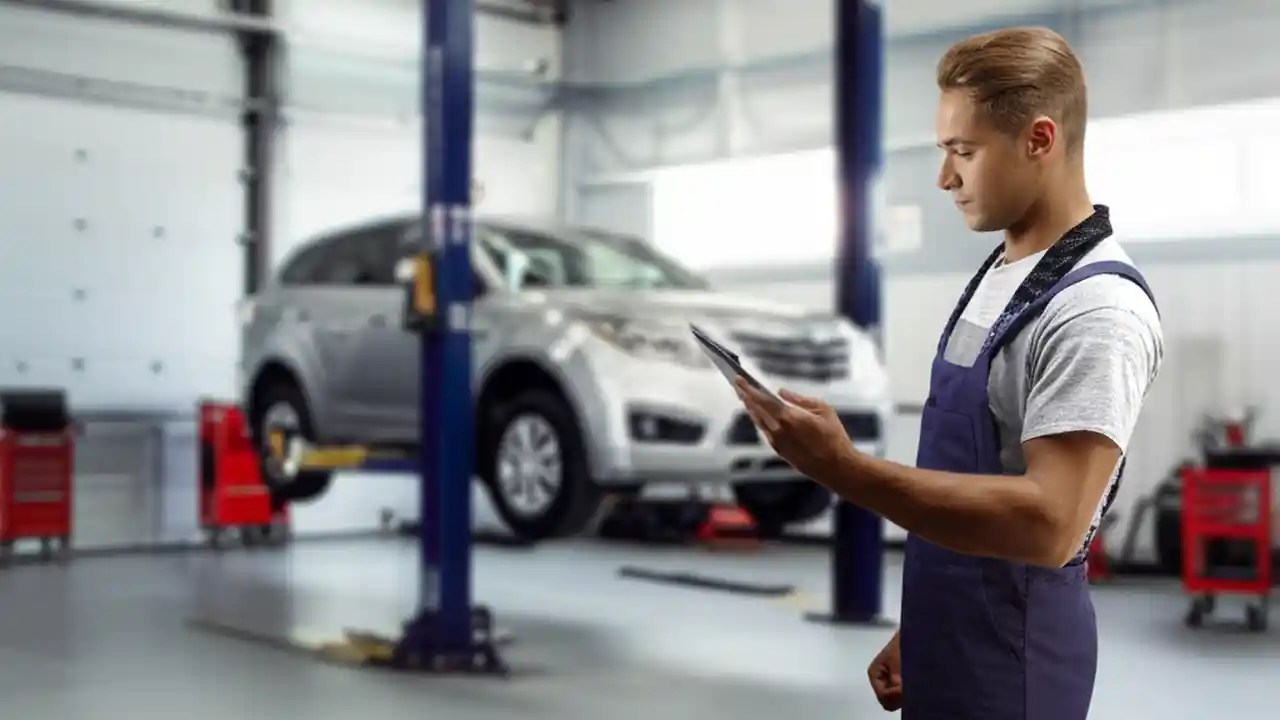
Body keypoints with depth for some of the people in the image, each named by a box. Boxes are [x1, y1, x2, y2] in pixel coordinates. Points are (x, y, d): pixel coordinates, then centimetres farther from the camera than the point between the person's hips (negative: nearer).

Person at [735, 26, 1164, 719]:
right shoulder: (996, 273, 8)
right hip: (946, 638, 8)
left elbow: (1049, 524, -30)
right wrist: (916, 631, 14)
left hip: (1011, 653, -8)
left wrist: (843, 469, -33)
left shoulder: (1098, 309, -21)